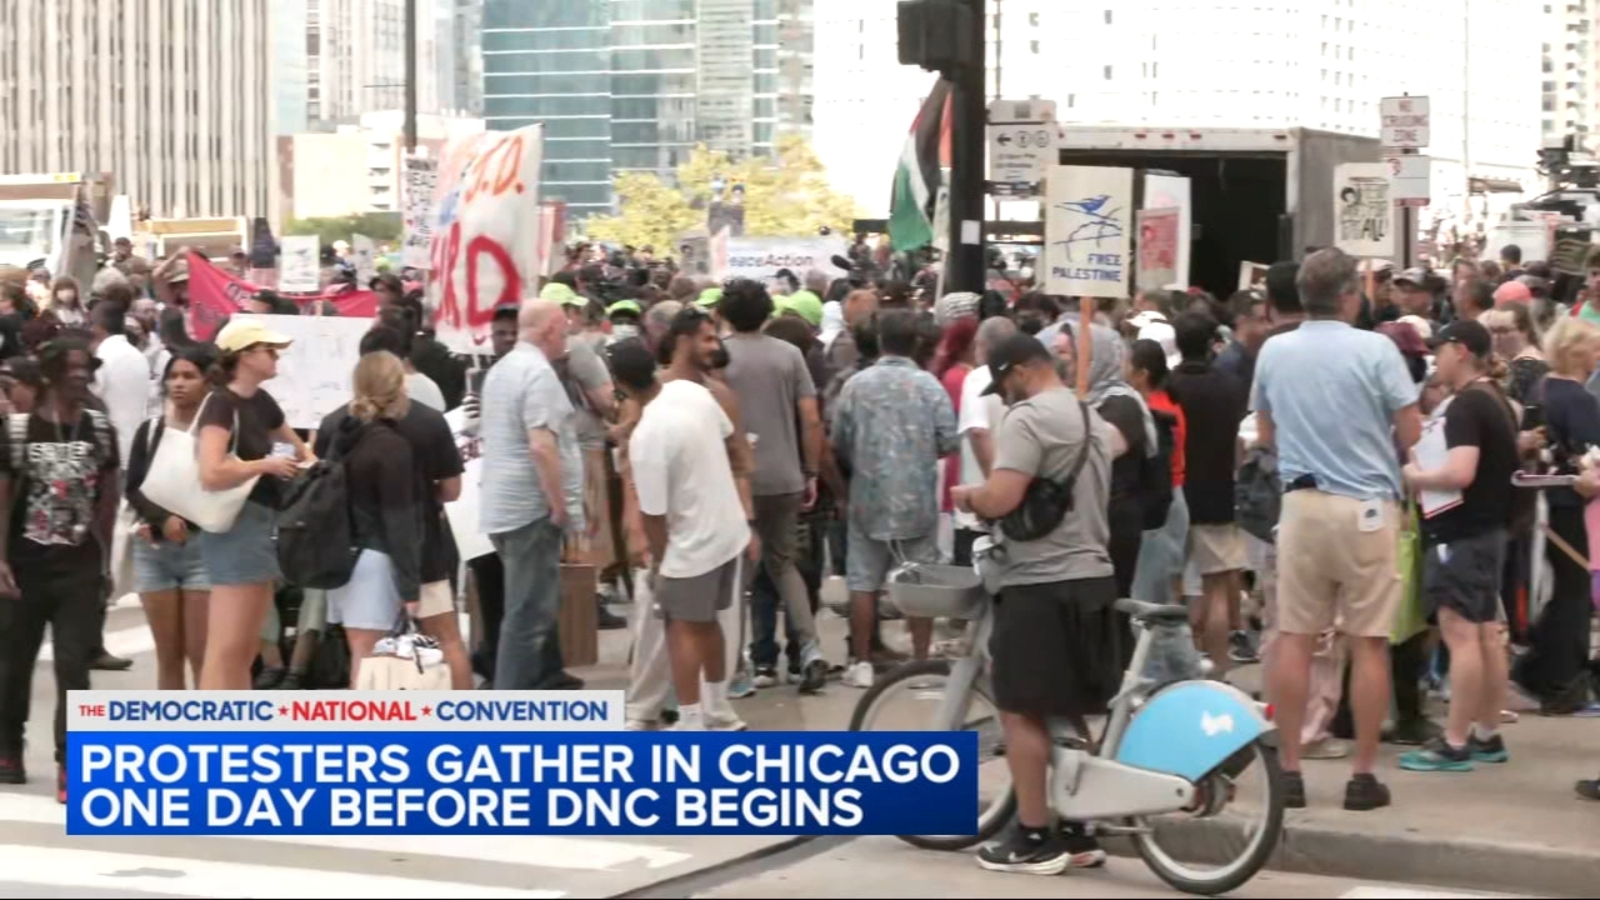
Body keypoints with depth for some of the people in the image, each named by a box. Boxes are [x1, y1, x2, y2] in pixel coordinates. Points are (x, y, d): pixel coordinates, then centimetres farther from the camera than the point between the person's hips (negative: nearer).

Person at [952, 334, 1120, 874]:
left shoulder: (1028, 417, -14)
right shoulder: (1093, 419, 17)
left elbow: (1000, 499, -23)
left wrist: (967, 495, -3)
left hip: (1039, 585, -9)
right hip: (1092, 579, 9)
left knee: (1021, 711, -3)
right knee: (1069, 713, 15)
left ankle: (1034, 839, -2)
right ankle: (1076, 833, 19)